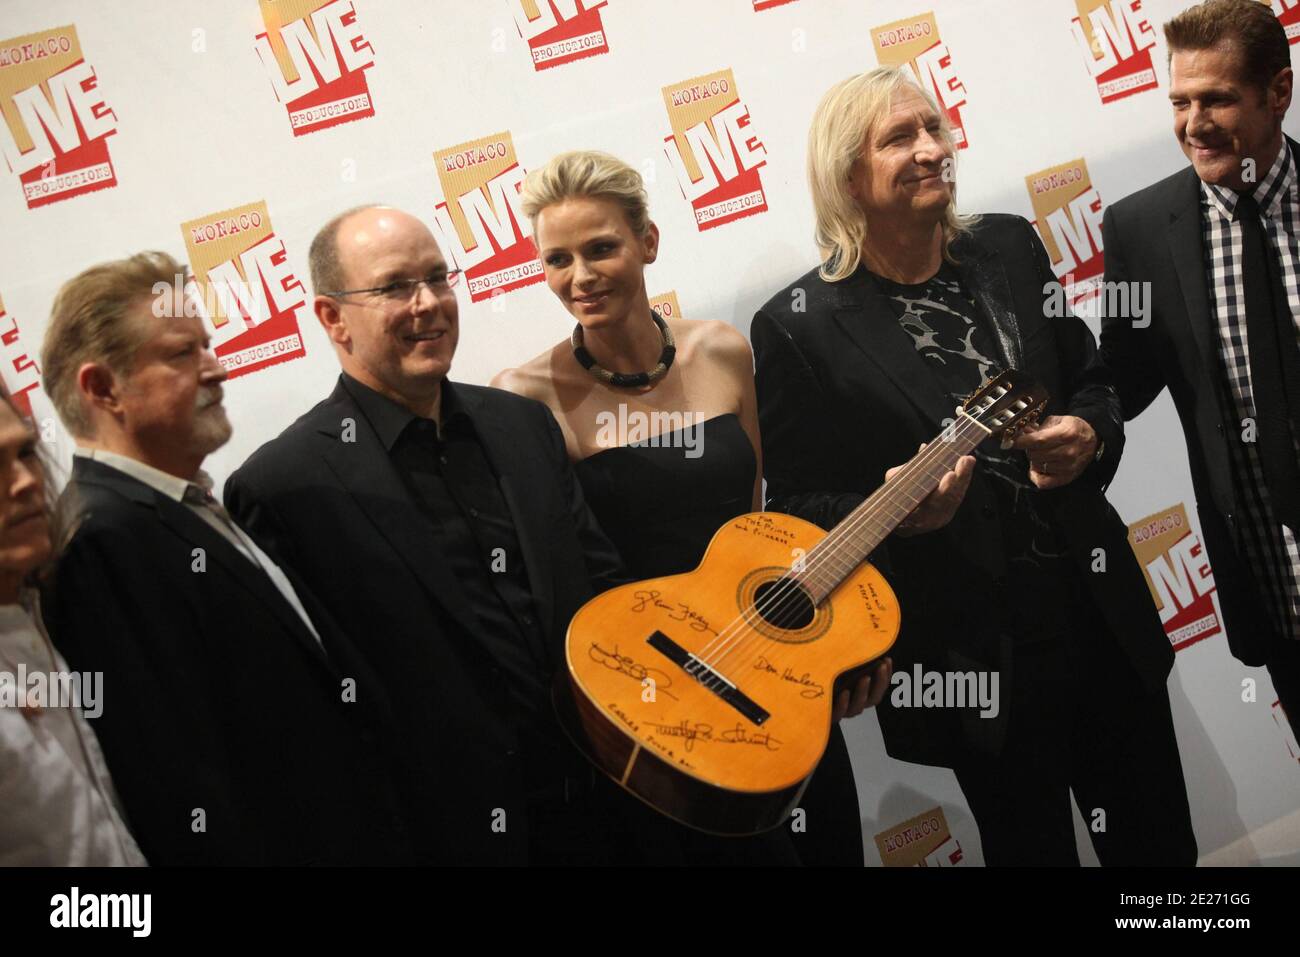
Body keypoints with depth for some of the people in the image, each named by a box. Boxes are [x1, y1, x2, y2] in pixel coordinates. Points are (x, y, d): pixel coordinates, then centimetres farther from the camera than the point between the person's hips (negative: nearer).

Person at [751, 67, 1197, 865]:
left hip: (1102, 612, 4)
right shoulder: (800, 327, -12)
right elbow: (796, 510, -7)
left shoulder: (1009, 248, 2)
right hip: (973, 653, -4)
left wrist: (1090, 434, -8)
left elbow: (1091, 381, 13)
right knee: (1034, 847, 13)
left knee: (1160, 843, 17)